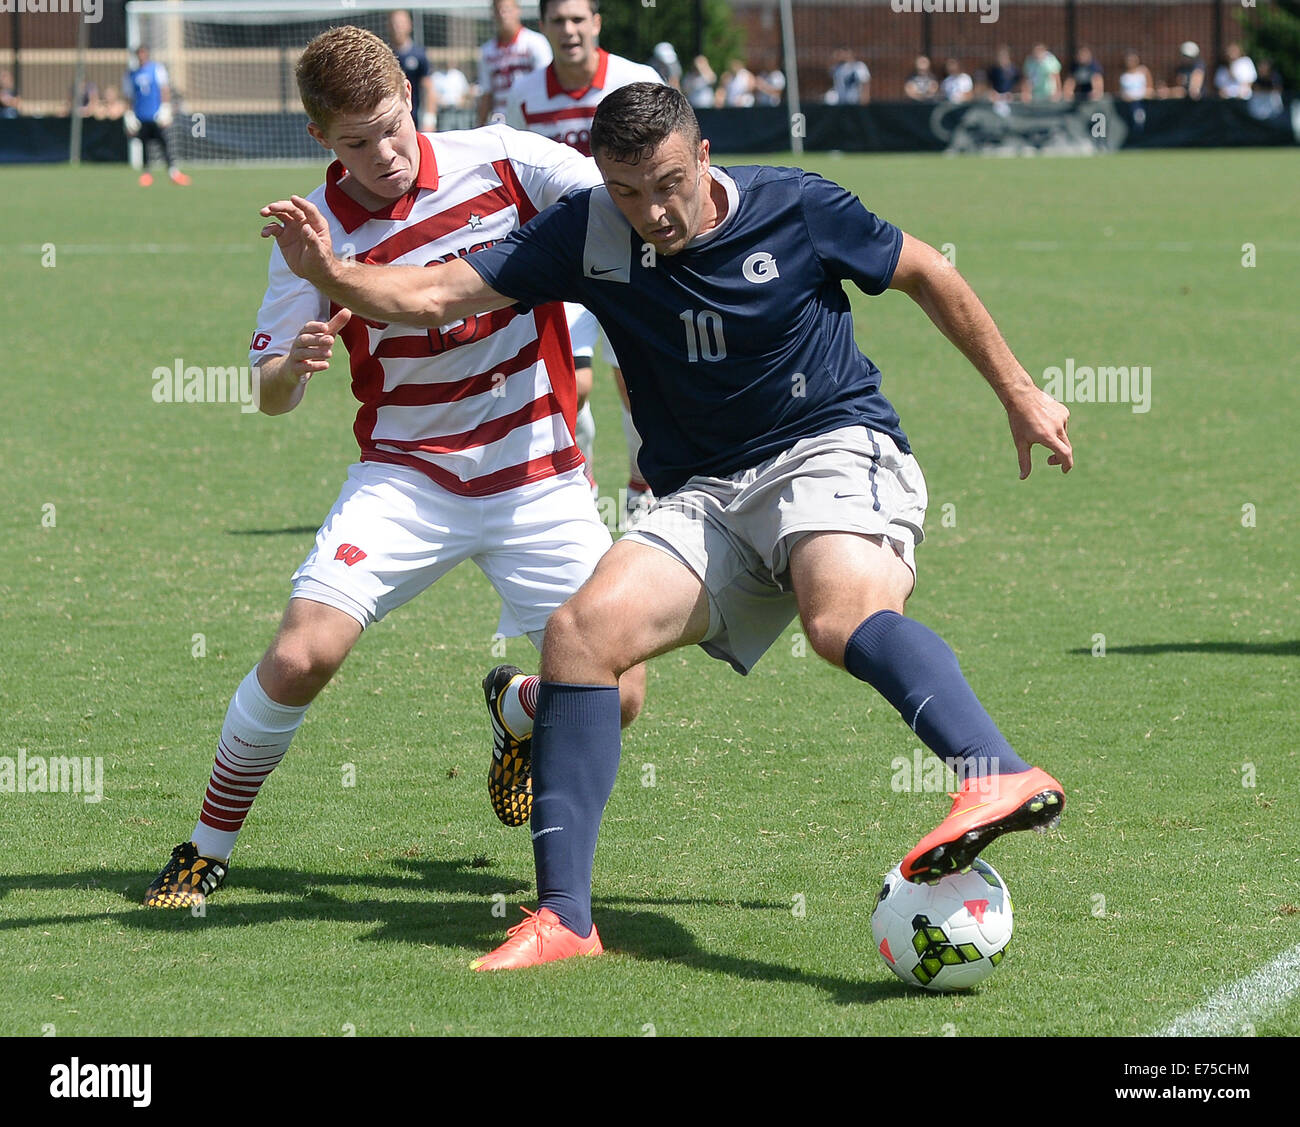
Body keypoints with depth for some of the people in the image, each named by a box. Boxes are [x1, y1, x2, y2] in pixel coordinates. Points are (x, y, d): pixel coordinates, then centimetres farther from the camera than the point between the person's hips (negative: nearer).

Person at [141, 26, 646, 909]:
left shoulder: (502, 163, -6)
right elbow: (271, 398, -2)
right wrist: (296, 364, -25)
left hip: (539, 483, 1)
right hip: (406, 478, -1)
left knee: (614, 696, -7)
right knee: (301, 656, -20)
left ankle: (515, 709, 31)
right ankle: (209, 846, 2)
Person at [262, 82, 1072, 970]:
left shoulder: (795, 209, -6)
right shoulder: (589, 234, 1)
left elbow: (926, 273, 9)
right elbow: (435, 297, -3)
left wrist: (1019, 393, 12)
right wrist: (330, 273, -21)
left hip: (835, 449, -5)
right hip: (707, 497, 5)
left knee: (842, 616, -38)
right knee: (583, 630, -17)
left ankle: (998, 775, -59)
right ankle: (564, 915, -15)